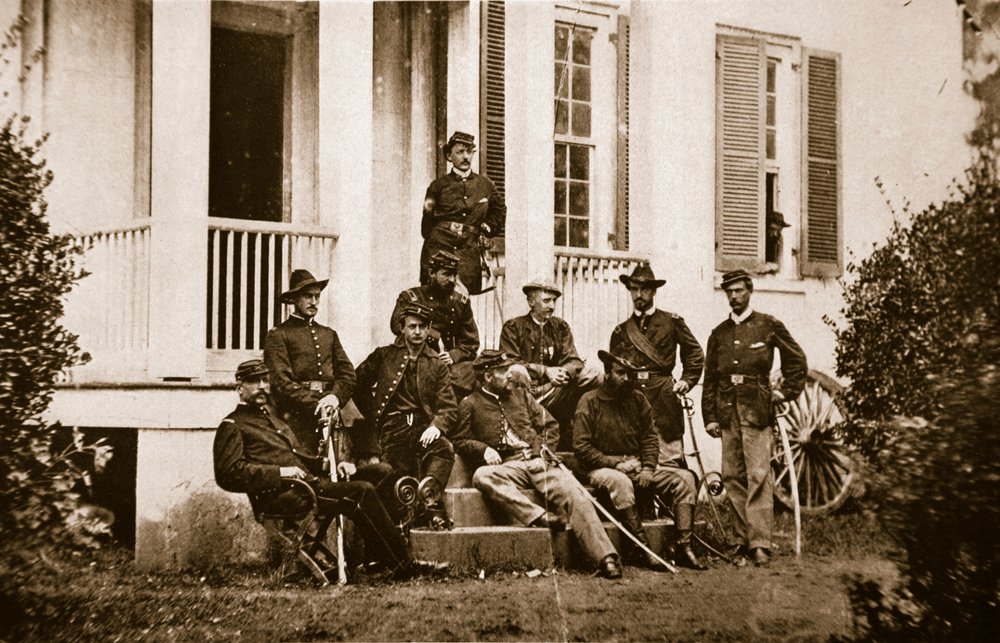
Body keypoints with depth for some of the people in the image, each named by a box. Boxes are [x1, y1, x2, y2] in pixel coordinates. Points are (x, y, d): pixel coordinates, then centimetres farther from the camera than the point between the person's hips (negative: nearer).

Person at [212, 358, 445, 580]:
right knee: (360, 493, -25)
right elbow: (228, 473, -10)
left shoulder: (274, 417, 31)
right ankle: (403, 565, -19)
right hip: (280, 494, -8)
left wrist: (333, 465, 13)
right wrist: (279, 472, -17)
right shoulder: (233, 426, 5)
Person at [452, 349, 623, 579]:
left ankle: (606, 558, -34)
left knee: (574, 494, -25)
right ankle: (537, 516, -45)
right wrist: (484, 450, -9)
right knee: (482, 476, -37)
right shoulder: (470, 404, 12)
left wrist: (543, 450, 3)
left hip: (538, 462, 2)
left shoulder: (521, 394, 22)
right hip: (508, 466, -2)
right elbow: (461, 441, 10)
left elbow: (550, 425, 22)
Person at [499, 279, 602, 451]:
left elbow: (574, 361, 4)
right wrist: (545, 370, -19)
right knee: (517, 372, -37)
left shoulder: (561, 327, 16)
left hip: (554, 387, 4)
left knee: (593, 375, -19)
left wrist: (564, 371, -20)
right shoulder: (513, 327, 4)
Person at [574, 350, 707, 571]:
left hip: (637, 466, 6)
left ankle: (683, 548, -18)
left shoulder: (638, 400, 11)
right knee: (621, 482, -40)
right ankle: (644, 550, -37)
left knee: (684, 477, -13)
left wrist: (648, 468, -7)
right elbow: (581, 447, -10)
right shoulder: (590, 401, -5)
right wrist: (616, 463, -16)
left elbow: (650, 437, 11)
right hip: (602, 468, -5)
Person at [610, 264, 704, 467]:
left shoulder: (671, 322, 10)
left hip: (664, 396, -2)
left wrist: (686, 380, 3)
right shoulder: (620, 331, 16)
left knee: (669, 463, -6)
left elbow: (695, 354, 15)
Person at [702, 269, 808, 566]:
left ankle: (760, 544, -12)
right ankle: (744, 539, 10)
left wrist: (786, 391, 5)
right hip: (727, 411, 4)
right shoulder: (719, 333, 15)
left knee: (758, 477, -10)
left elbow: (796, 359, 13)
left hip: (757, 410, -4)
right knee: (732, 477, 3)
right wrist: (710, 416, 7)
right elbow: (710, 378, 13)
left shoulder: (769, 326, 5)